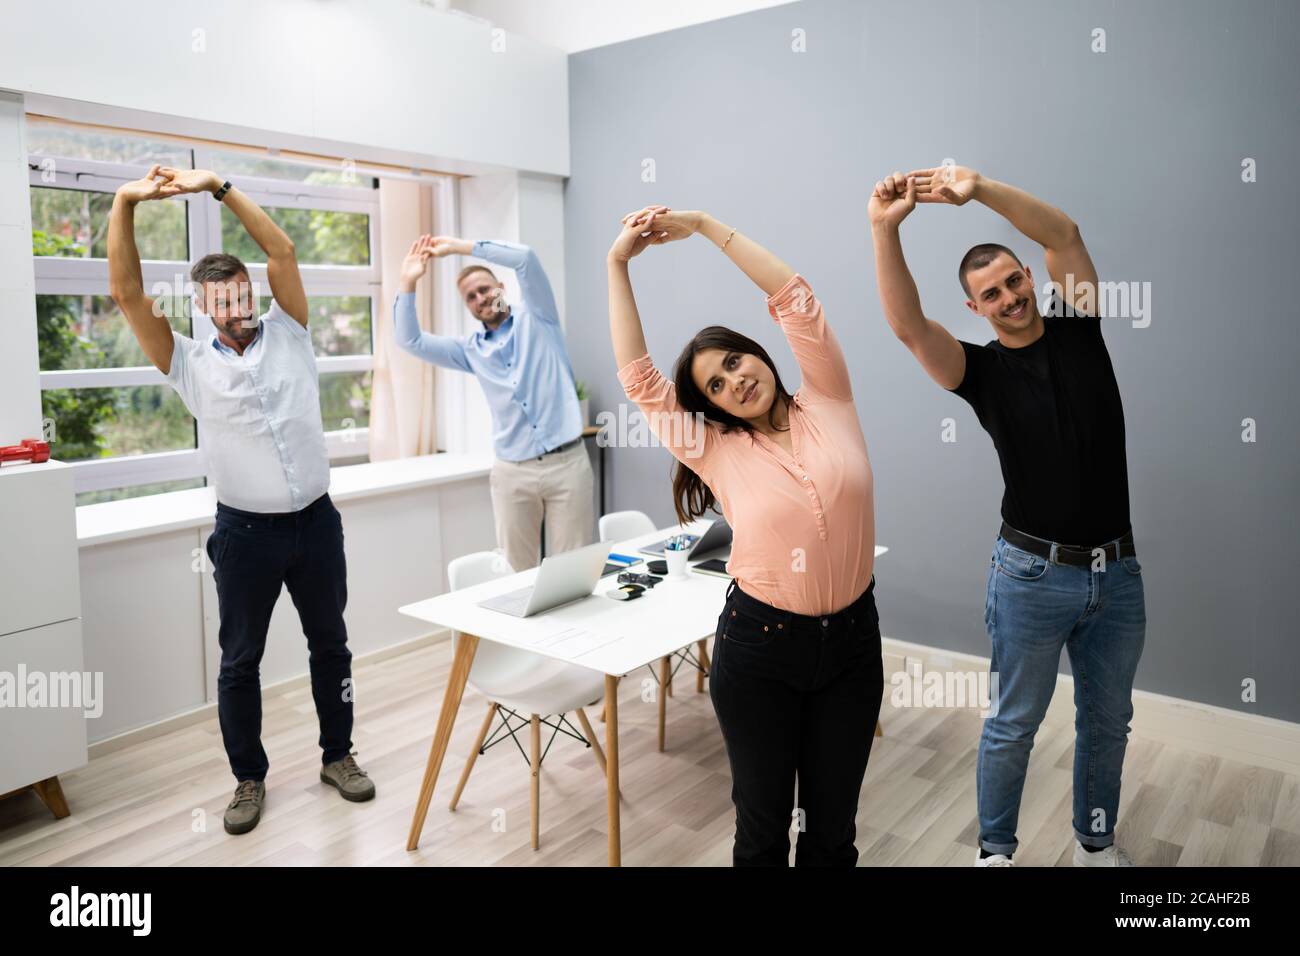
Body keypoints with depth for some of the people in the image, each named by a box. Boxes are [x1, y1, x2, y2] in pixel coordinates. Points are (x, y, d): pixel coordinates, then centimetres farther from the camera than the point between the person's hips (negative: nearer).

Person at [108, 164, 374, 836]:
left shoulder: (288, 336, 4)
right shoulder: (191, 364, 1)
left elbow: (282, 251, -5)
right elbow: (127, 293, -7)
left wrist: (219, 188, -10)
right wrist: (124, 206, -14)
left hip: (315, 521, 1)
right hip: (244, 532, -1)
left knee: (330, 643, 13)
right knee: (239, 658, 8)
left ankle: (337, 755, 31)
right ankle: (249, 778, 26)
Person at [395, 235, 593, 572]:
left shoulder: (536, 317, 7)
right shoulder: (471, 350, 16)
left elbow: (525, 258, -8)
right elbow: (411, 341, 10)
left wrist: (459, 246, -4)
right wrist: (407, 284, 1)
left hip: (567, 463, -3)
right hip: (513, 472, 3)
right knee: (516, 573, 5)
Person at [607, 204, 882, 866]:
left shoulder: (828, 405, 0)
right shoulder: (717, 449, -3)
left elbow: (794, 300, -6)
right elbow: (638, 376, -6)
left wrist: (705, 225, -4)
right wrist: (618, 265, -5)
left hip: (852, 640, 2)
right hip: (759, 644, -1)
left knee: (833, 825, 16)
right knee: (763, 826, 12)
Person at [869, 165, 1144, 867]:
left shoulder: (1077, 328, 4)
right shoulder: (980, 369, -5)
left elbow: (1065, 236, -9)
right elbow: (907, 324, -22)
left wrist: (979, 189, -21)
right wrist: (884, 229, -34)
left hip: (1116, 571, 4)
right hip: (1033, 572, -3)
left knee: (1107, 721, 18)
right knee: (1014, 724, 9)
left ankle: (1095, 843, 40)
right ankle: (995, 849, 29)